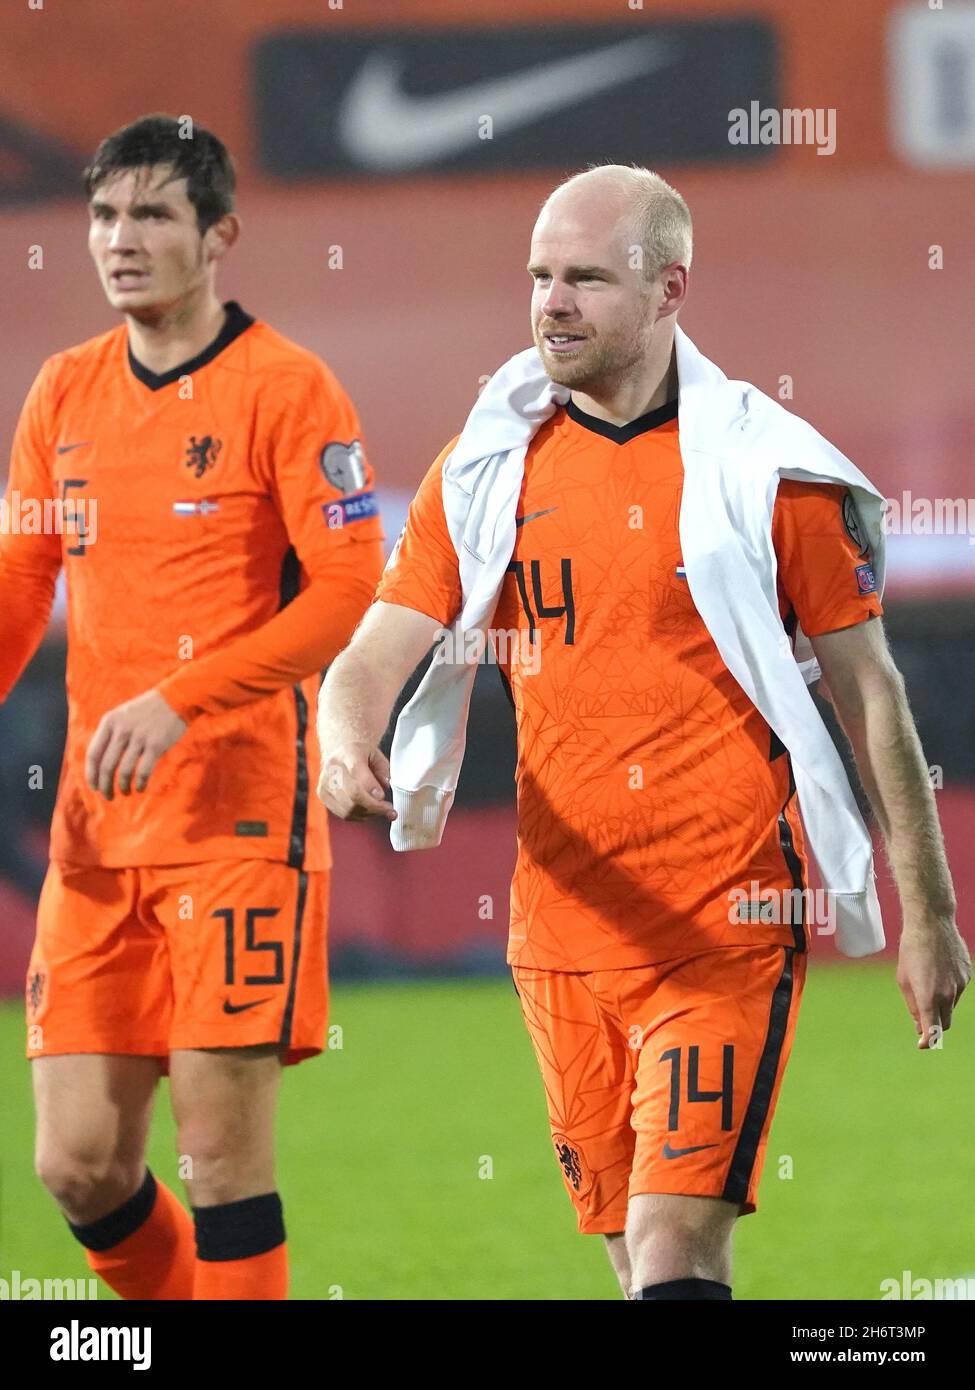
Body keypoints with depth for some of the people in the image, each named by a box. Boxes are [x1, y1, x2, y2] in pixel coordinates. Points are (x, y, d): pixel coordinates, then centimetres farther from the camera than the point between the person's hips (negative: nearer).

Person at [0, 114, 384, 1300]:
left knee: (221, 1150, -8)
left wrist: (178, 701, -20)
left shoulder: (285, 388, -6)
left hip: (242, 817, -6)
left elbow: (352, 591, -13)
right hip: (96, 830, 6)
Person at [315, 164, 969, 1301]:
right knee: (630, 1248, 11)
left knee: (676, 1247, -16)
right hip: (562, 936, 5)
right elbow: (377, 654, 1)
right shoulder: (486, 470, 6)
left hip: (728, 931, -4)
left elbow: (869, 691, 1)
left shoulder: (763, 465, -4)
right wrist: (347, 745, -23)